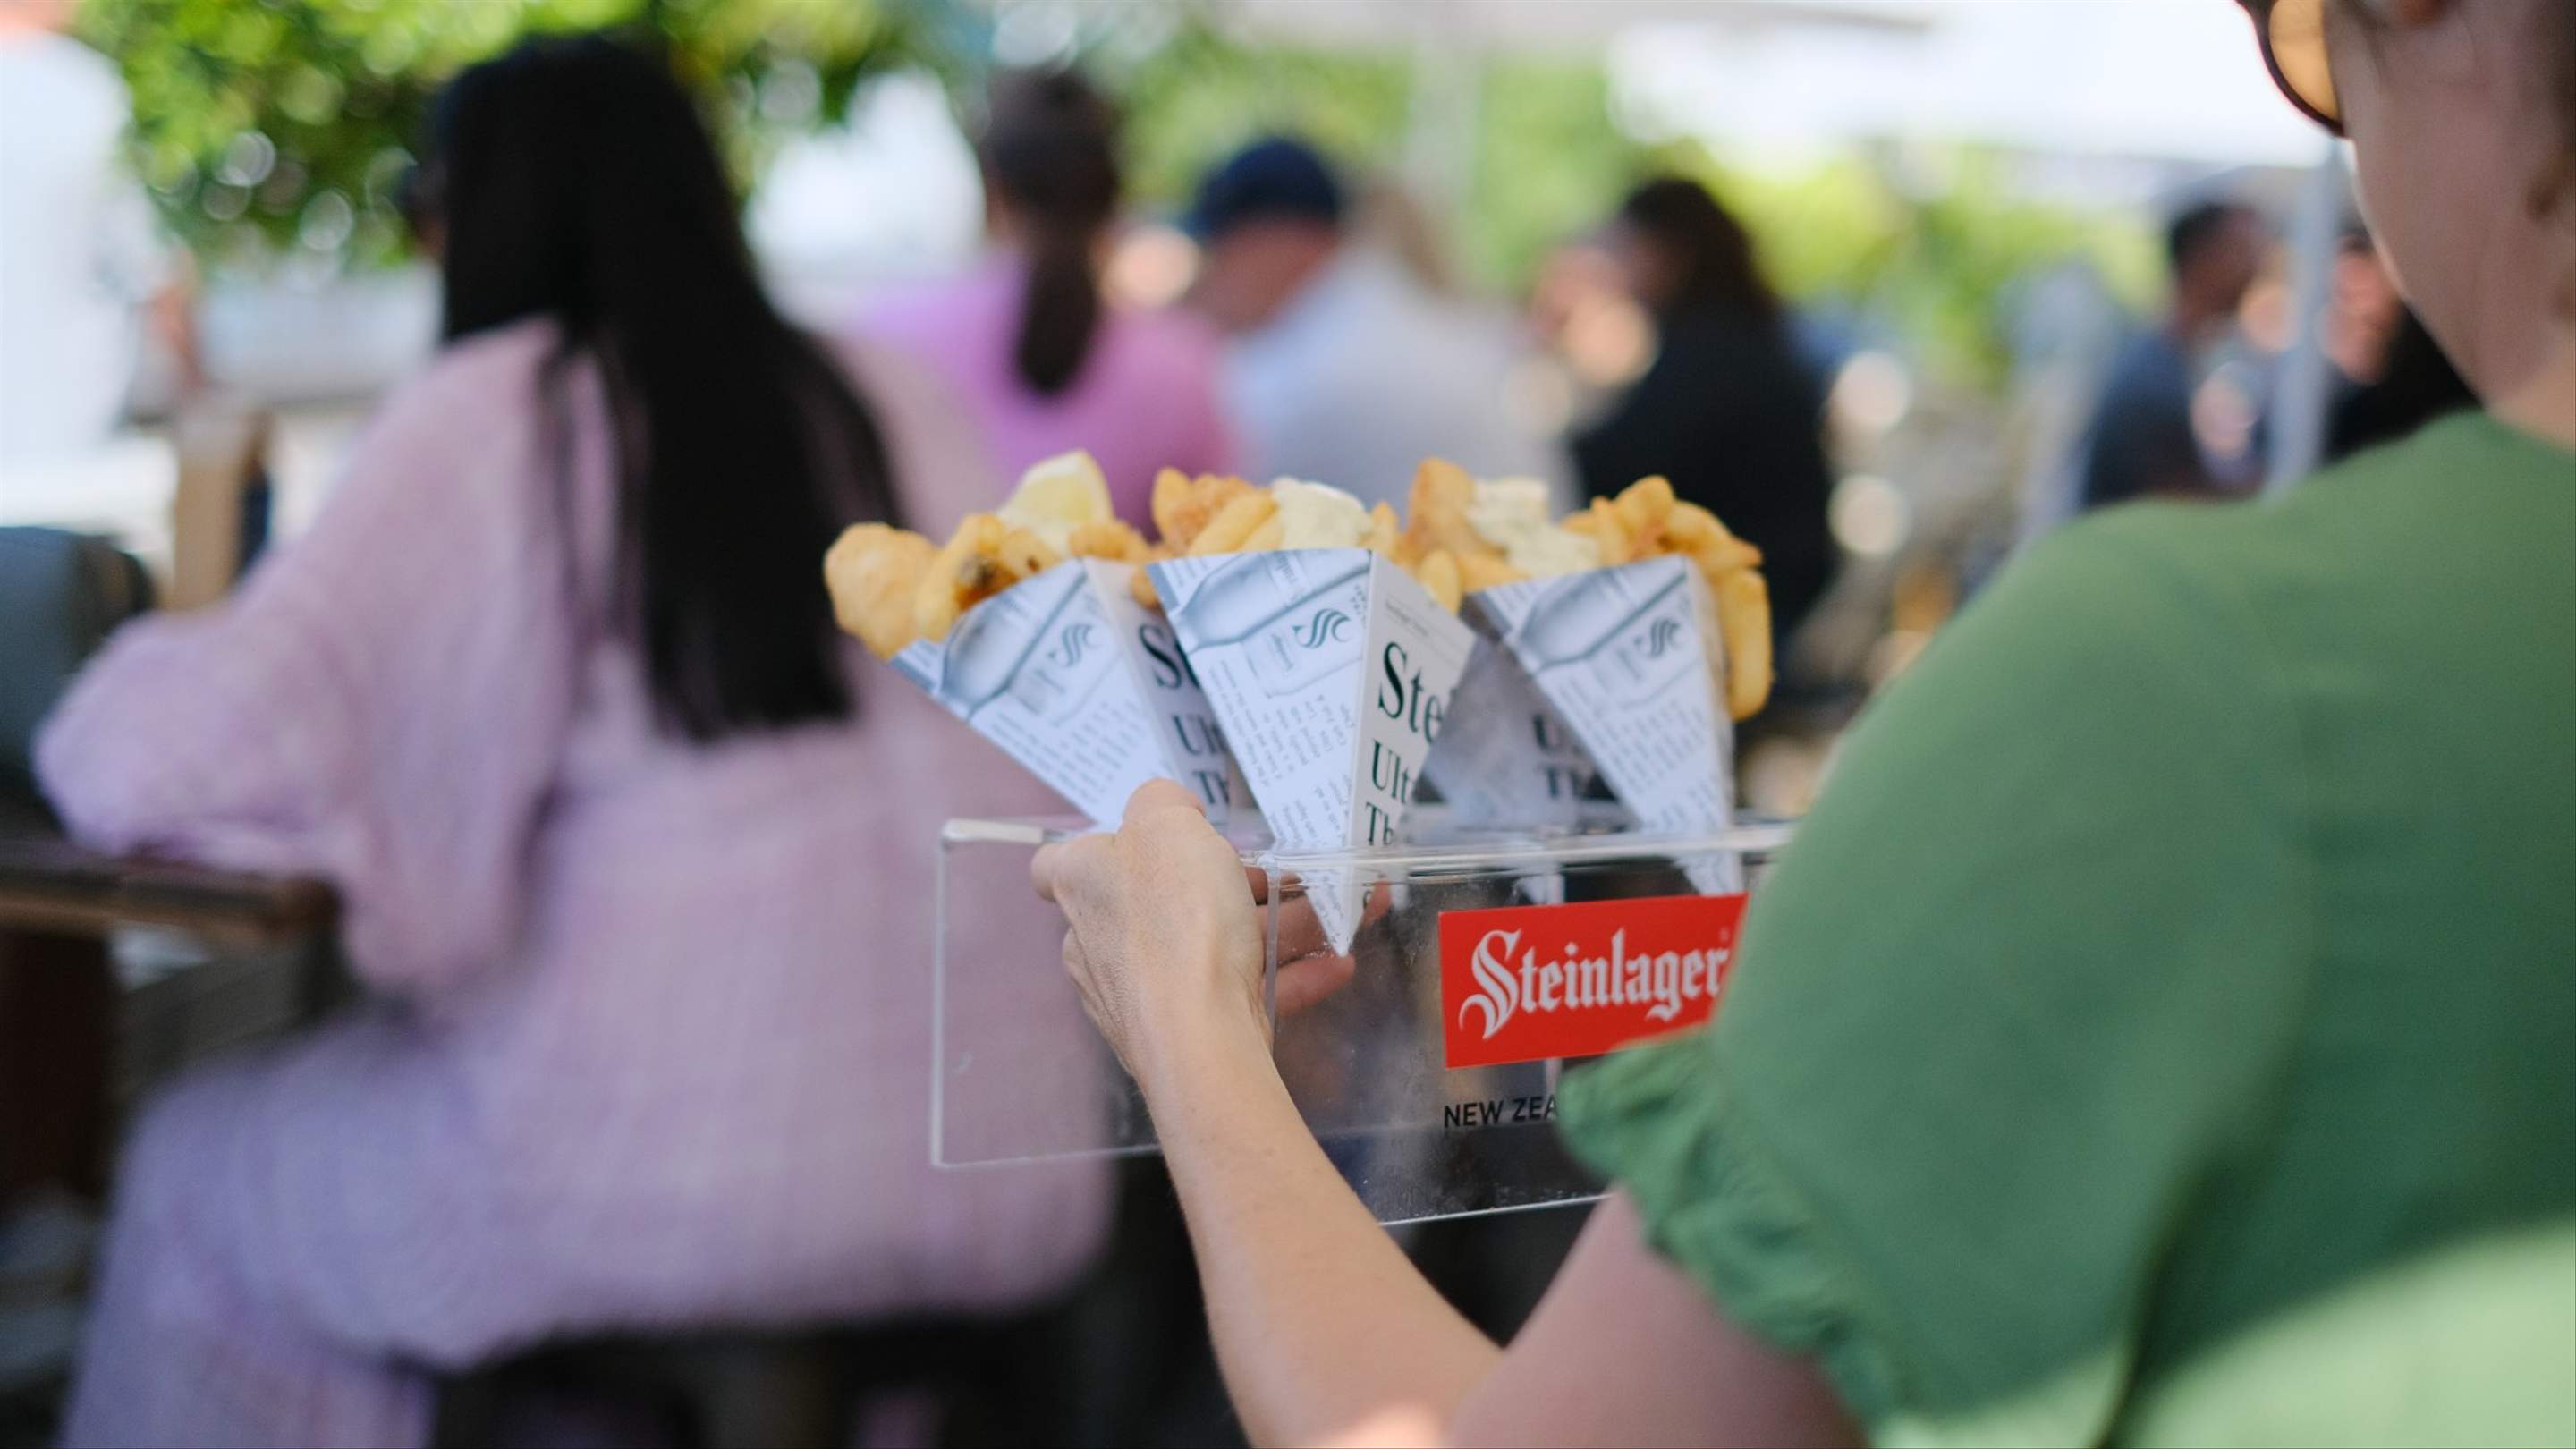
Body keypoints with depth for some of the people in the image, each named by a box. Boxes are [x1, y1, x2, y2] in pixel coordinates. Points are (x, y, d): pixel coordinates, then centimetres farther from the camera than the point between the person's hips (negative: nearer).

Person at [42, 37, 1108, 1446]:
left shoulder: (489, 417, -5)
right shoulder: (895, 406, 9)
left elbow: (200, 750, -12)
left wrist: (115, 719, 12)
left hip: (677, 1164, -5)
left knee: (199, 1179, 23)